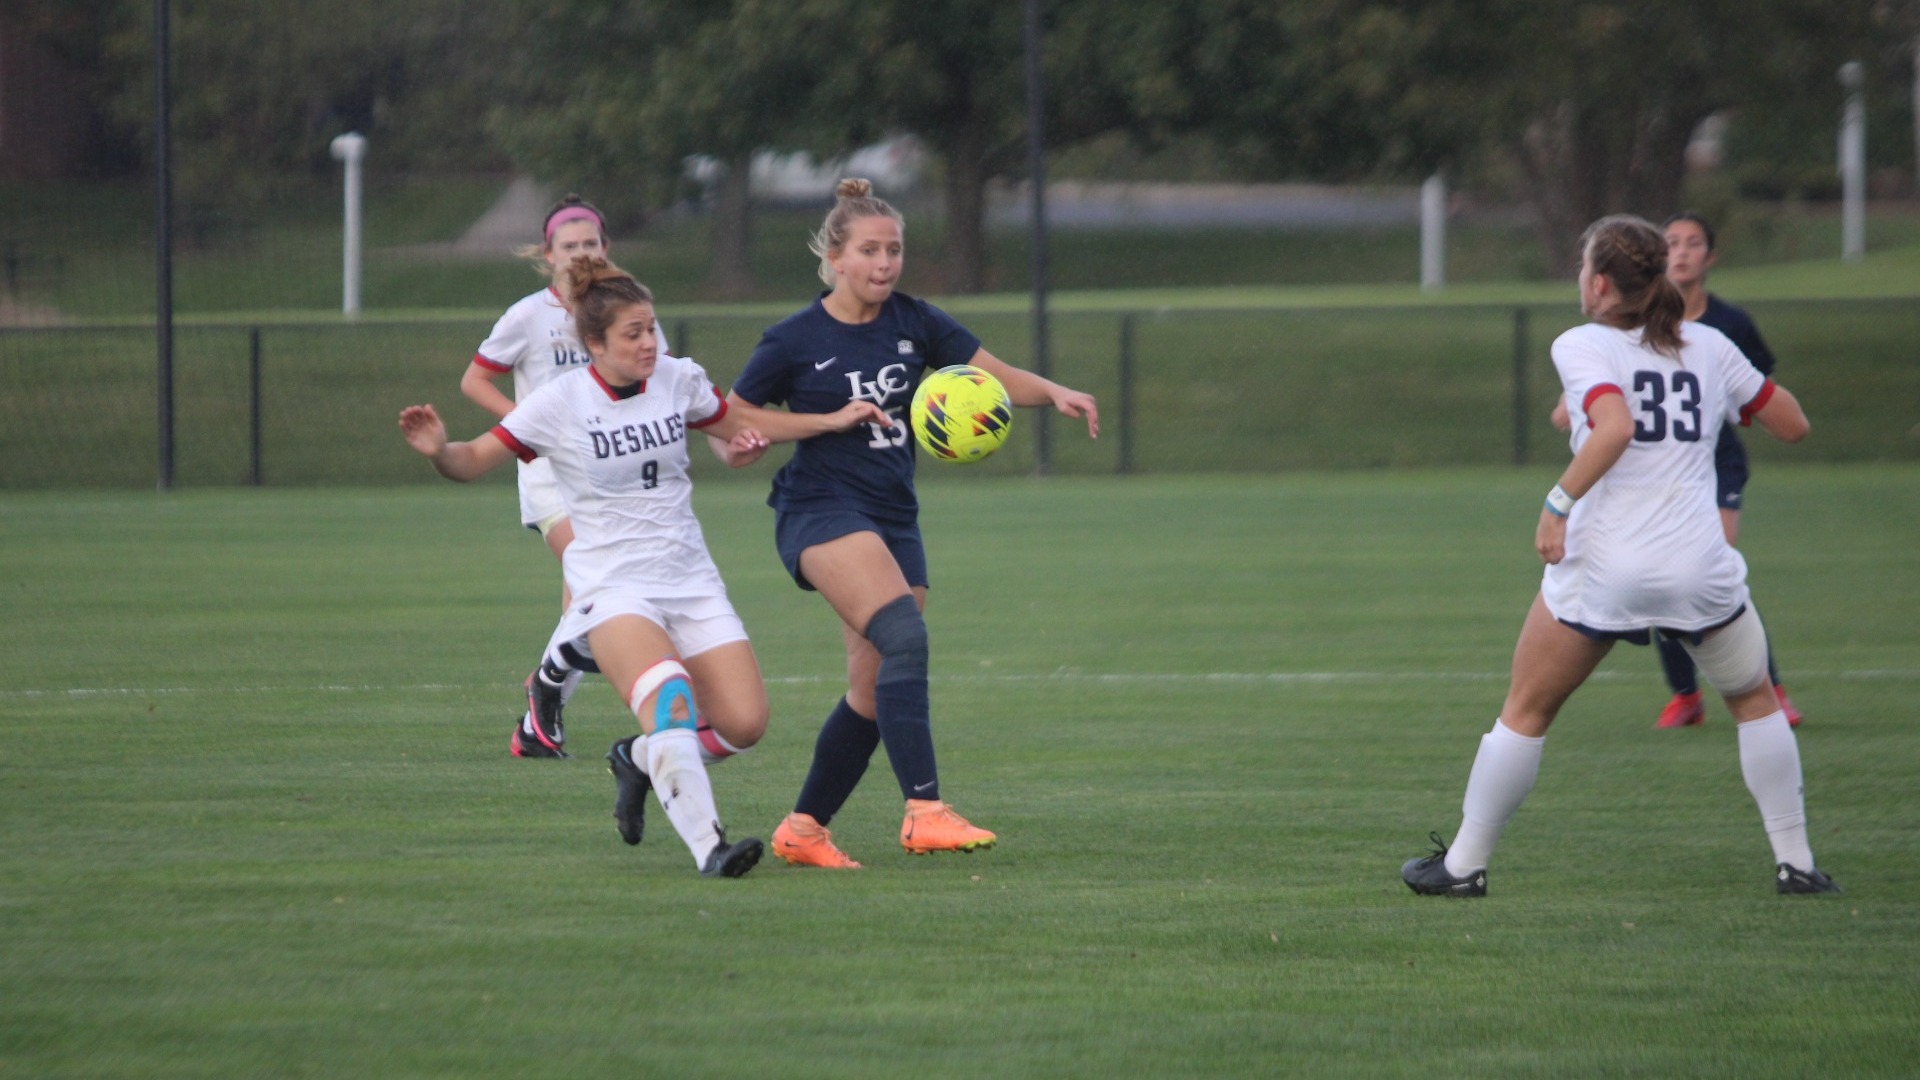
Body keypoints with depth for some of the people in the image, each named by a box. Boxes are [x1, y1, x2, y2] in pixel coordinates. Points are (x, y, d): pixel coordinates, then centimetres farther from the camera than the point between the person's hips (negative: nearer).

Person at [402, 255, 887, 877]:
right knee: (669, 696, -32)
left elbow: (742, 427, 21)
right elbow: (474, 462, -5)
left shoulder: (678, 381, 3)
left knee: (743, 724, -10)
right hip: (611, 586, -5)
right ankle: (708, 847, -35)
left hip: (689, 580, 5)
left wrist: (834, 422, 15)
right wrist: (438, 450, -28)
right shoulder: (559, 403, -9)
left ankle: (641, 759, 20)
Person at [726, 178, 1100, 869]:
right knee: (904, 634, -29)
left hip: (894, 519, 6)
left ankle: (803, 831, 21)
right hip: (820, 508, -6)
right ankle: (924, 811, -36)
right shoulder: (794, 341, -5)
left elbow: (996, 376, 4)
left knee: (873, 695, 5)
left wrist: (1055, 394, -15)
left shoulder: (914, 323, 6)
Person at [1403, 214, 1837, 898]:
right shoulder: (1710, 347, 9)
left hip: (1601, 562, -3)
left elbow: (1615, 427, -22)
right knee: (1755, 700, 21)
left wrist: (1559, 503, -16)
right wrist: (1749, 381, 30)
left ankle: (1464, 864, 16)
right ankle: (1795, 862, 15)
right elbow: (1792, 425, 16)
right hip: (1700, 569, 3)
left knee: (1526, 711, 12)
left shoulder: (1582, 347, -3)